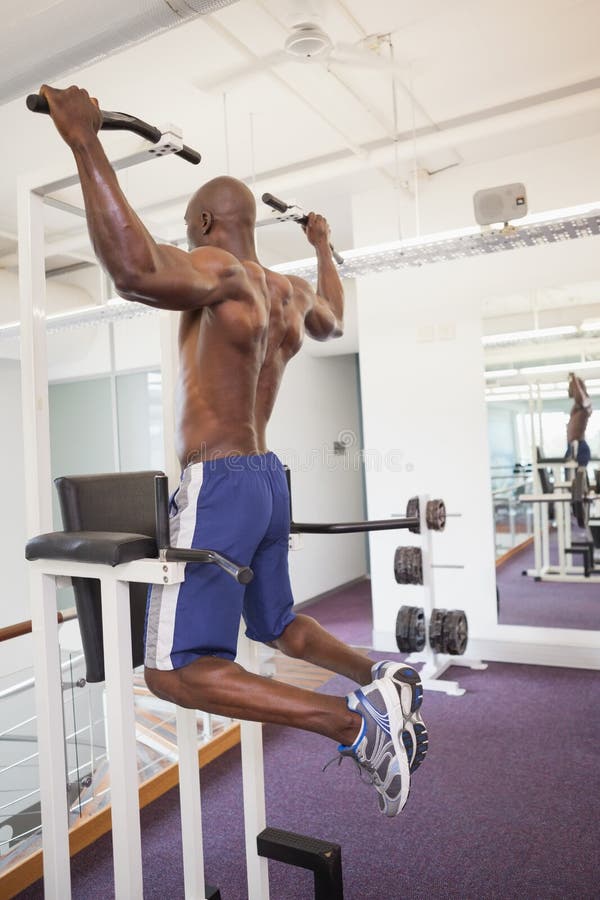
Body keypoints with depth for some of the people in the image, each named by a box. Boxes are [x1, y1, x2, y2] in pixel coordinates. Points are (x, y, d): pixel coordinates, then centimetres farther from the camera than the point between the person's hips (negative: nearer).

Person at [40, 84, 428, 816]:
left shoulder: (219, 272, -13)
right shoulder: (291, 291, 11)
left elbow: (135, 267, -34)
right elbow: (333, 320, 34)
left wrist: (85, 143, -25)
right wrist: (323, 247, 47)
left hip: (219, 487, -9)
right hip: (267, 481, 9)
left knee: (175, 669, -10)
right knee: (277, 625, 28)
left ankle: (357, 721, -16)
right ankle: (385, 679, 22)